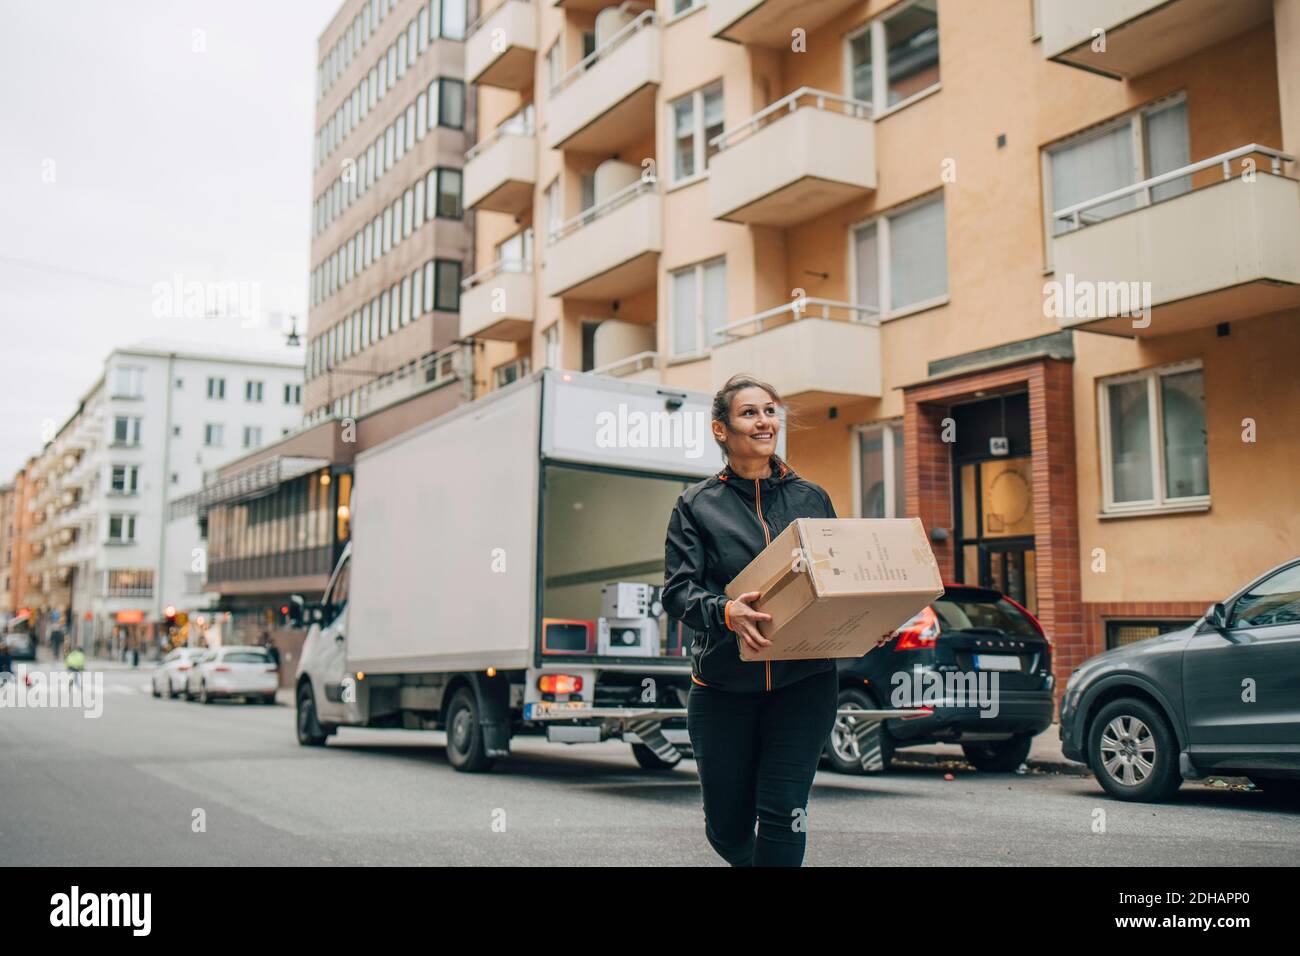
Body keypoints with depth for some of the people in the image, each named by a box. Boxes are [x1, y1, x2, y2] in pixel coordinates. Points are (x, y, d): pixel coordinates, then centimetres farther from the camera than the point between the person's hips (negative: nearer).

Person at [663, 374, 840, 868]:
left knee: (782, 812, -8)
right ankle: (752, 861, 44)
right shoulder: (697, 504, 2)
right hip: (724, 684, 0)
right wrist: (725, 611, -27)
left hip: (802, 682, 1)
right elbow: (677, 589, -6)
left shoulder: (811, 498, 9)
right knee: (727, 823, 10)